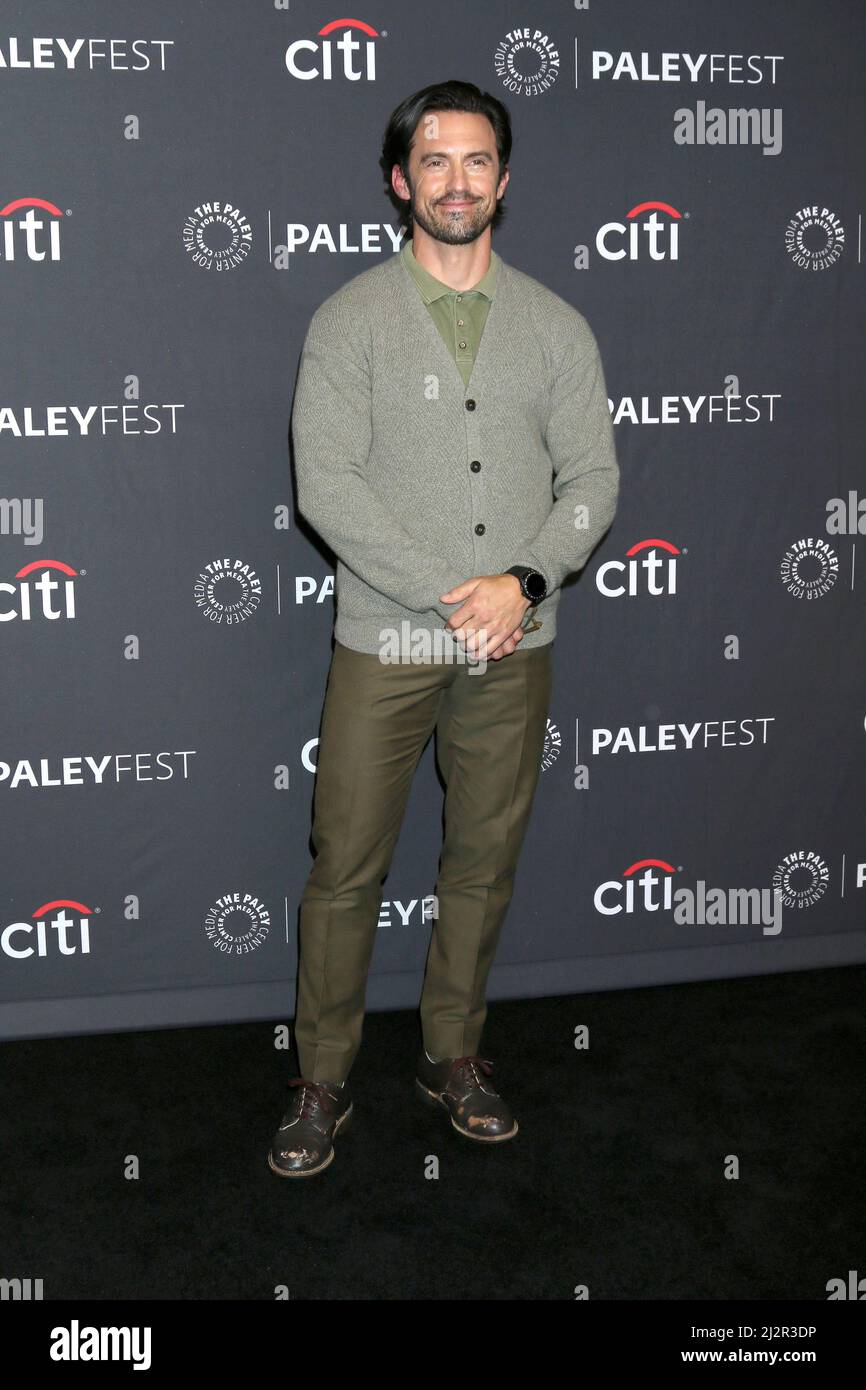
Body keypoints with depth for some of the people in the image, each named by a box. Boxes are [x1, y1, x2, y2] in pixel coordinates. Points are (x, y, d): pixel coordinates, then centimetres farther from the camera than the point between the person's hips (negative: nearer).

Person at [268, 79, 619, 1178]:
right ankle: (323, 1080, 19)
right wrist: (449, 593, -16)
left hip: (515, 646, 3)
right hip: (385, 642, -2)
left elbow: (593, 478, 4)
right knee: (346, 866, 3)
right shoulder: (351, 318, -1)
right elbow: (327, 483, -11)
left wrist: (524, 581, -13)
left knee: (484, 862, 12)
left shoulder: (556, 325, 7)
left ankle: (453, 1056, 30)